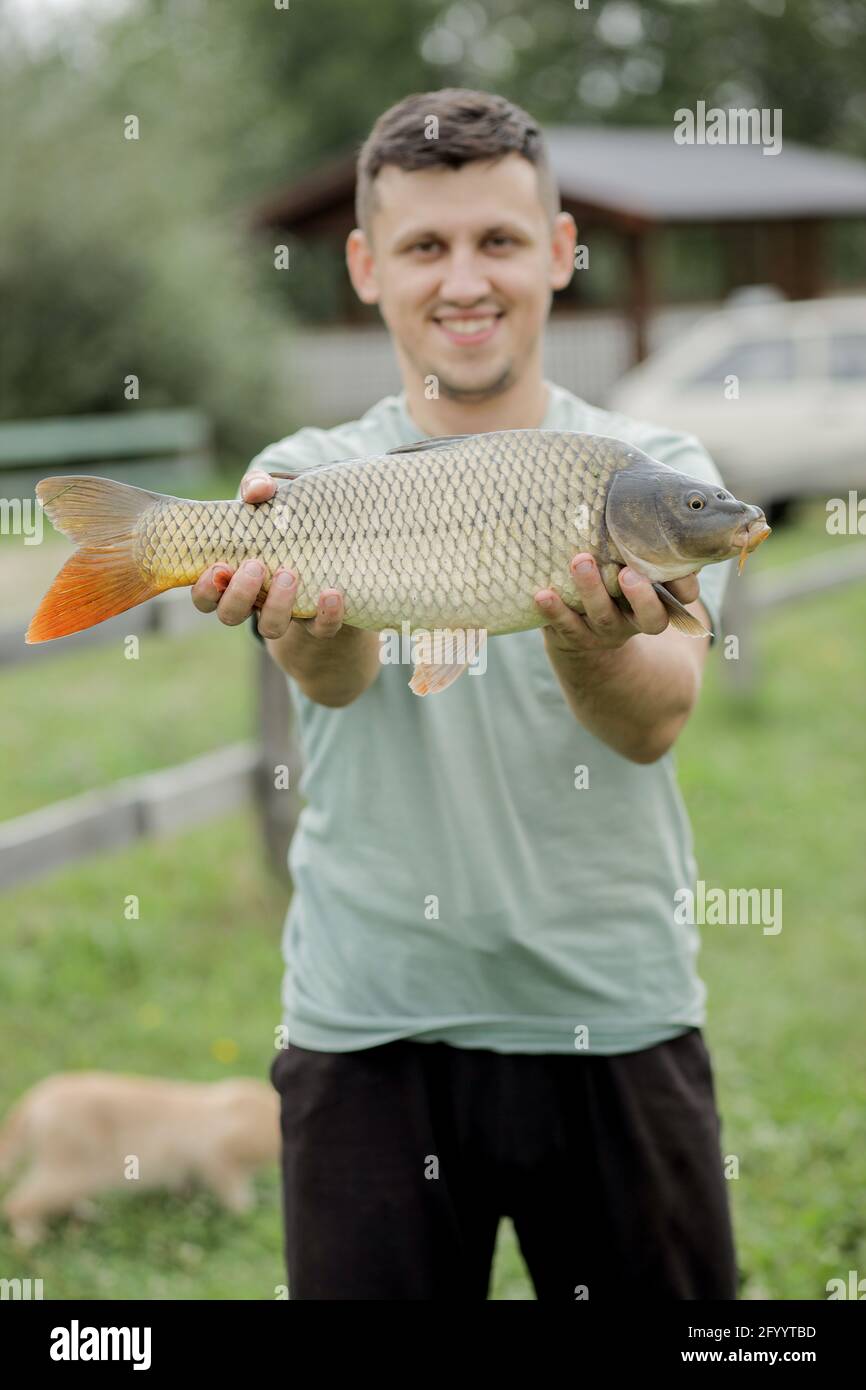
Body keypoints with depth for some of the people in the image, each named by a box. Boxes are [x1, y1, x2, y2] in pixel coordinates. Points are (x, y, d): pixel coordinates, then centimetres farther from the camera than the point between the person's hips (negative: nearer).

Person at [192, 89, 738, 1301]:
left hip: (619, 1026, 0)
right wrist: (315, 638, -41)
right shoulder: (309, 476, 3)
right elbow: (336, 681, -17)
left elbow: (655, 720, -15)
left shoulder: (654, 469, 1)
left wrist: (596, 650, -38)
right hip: (371, 1030, 0)